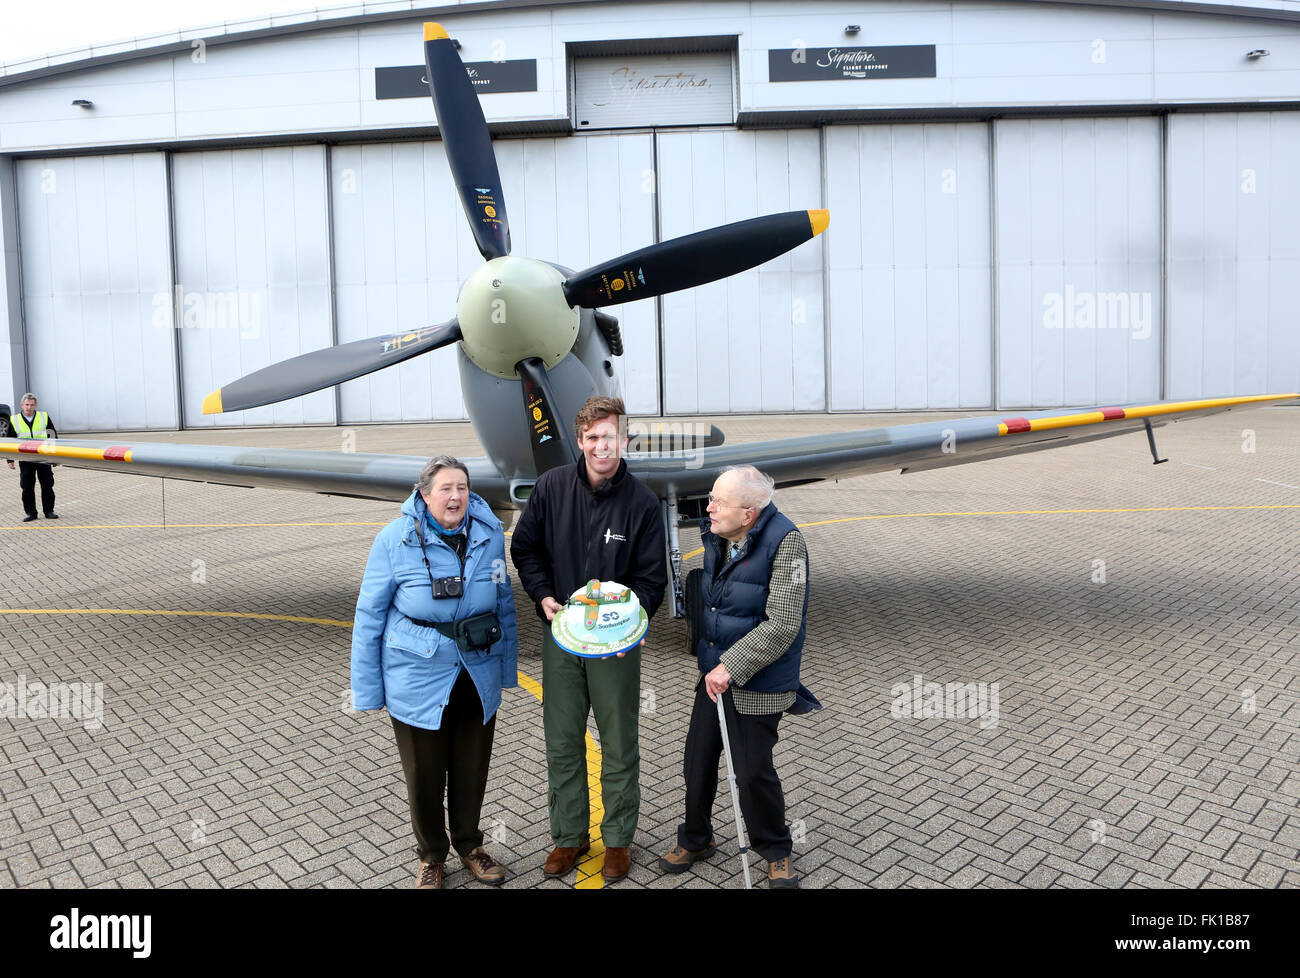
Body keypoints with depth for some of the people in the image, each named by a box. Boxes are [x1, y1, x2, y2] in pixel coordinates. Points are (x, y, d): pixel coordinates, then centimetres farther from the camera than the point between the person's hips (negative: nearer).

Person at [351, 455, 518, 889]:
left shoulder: (489, 533, -6)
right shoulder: (395, 539, -14)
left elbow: (504, 604, 5)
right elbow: (369, 617, -7)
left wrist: (507, 668, 8)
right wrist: (368, 690, -6)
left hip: (478, 679, 2)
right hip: (418, 681, -2)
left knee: (473, 768, 18)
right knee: (424, 773, 14)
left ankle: (469, 844, 44)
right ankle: (431, 856, 39)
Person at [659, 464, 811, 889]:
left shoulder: (785, 542, -21)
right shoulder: (715, 536, 0)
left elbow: (782, 625, -24)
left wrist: (731, 667, -23)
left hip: (758, 686, -6)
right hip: (714, 675, 7)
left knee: (753, 771, 5)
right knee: (697, 761, 15)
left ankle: (775, 851, 31)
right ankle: (695, 839, 39)